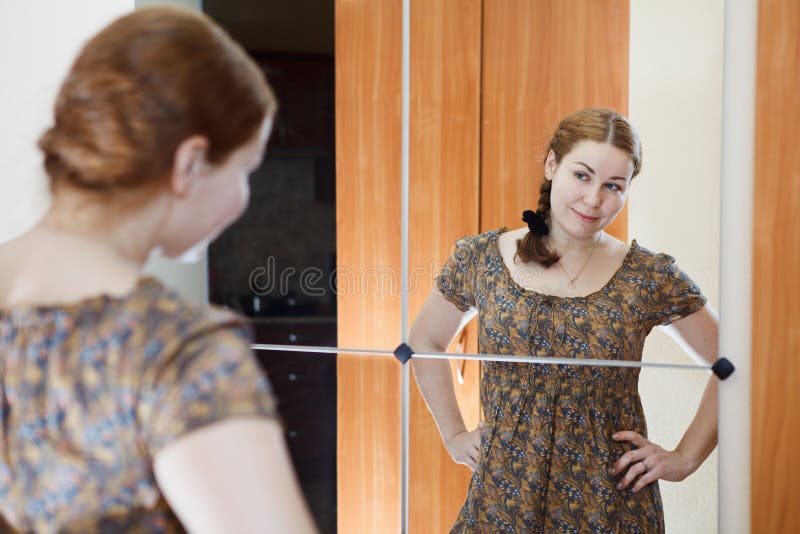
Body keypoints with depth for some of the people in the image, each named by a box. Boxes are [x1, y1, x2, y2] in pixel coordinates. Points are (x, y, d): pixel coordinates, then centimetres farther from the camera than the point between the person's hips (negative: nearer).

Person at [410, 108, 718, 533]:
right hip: (501, 498, 1)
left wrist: (685, 458, -2)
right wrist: (454, 436, 7)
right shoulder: (479, 259, -2)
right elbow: (424, 343, 13)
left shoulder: (650, 278, -6)